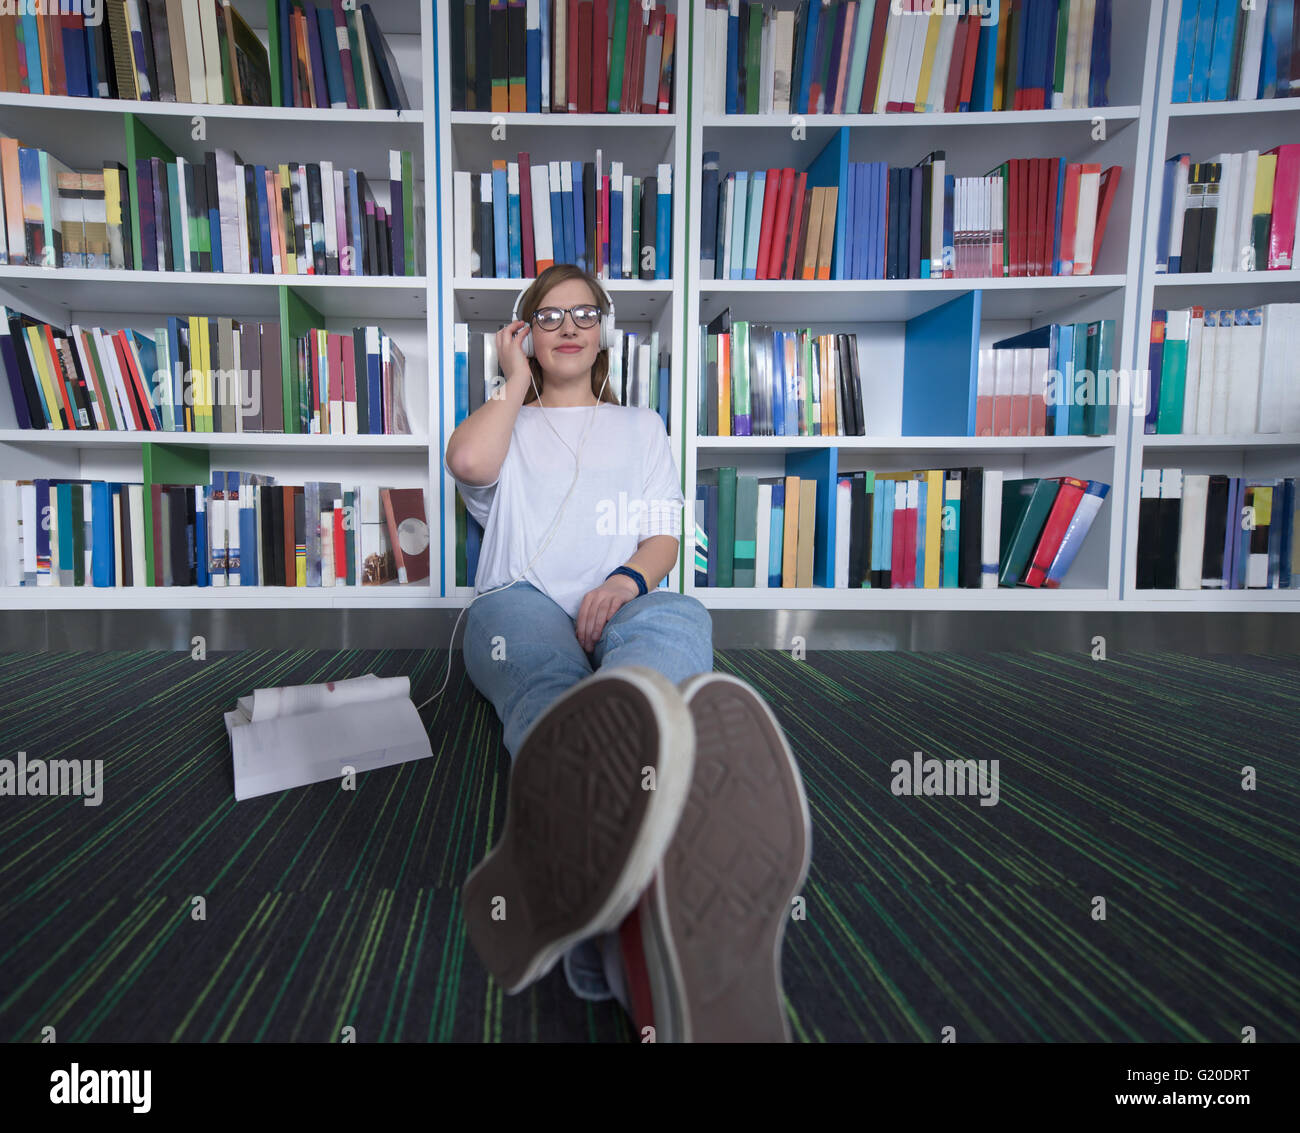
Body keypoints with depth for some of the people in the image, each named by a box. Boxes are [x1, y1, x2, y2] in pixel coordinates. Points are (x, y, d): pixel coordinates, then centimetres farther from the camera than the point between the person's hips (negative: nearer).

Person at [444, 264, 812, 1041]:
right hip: (521, 602, 0)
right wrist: (518, 381, 18)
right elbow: (469, 462, 0)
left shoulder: (641, 425, 30)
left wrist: (629, 581, -9)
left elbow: (665, 537, 15)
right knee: (552, 678, -39)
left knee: (679, 619, -39)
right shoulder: (508, 424, 28)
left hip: (621, 605, 1)